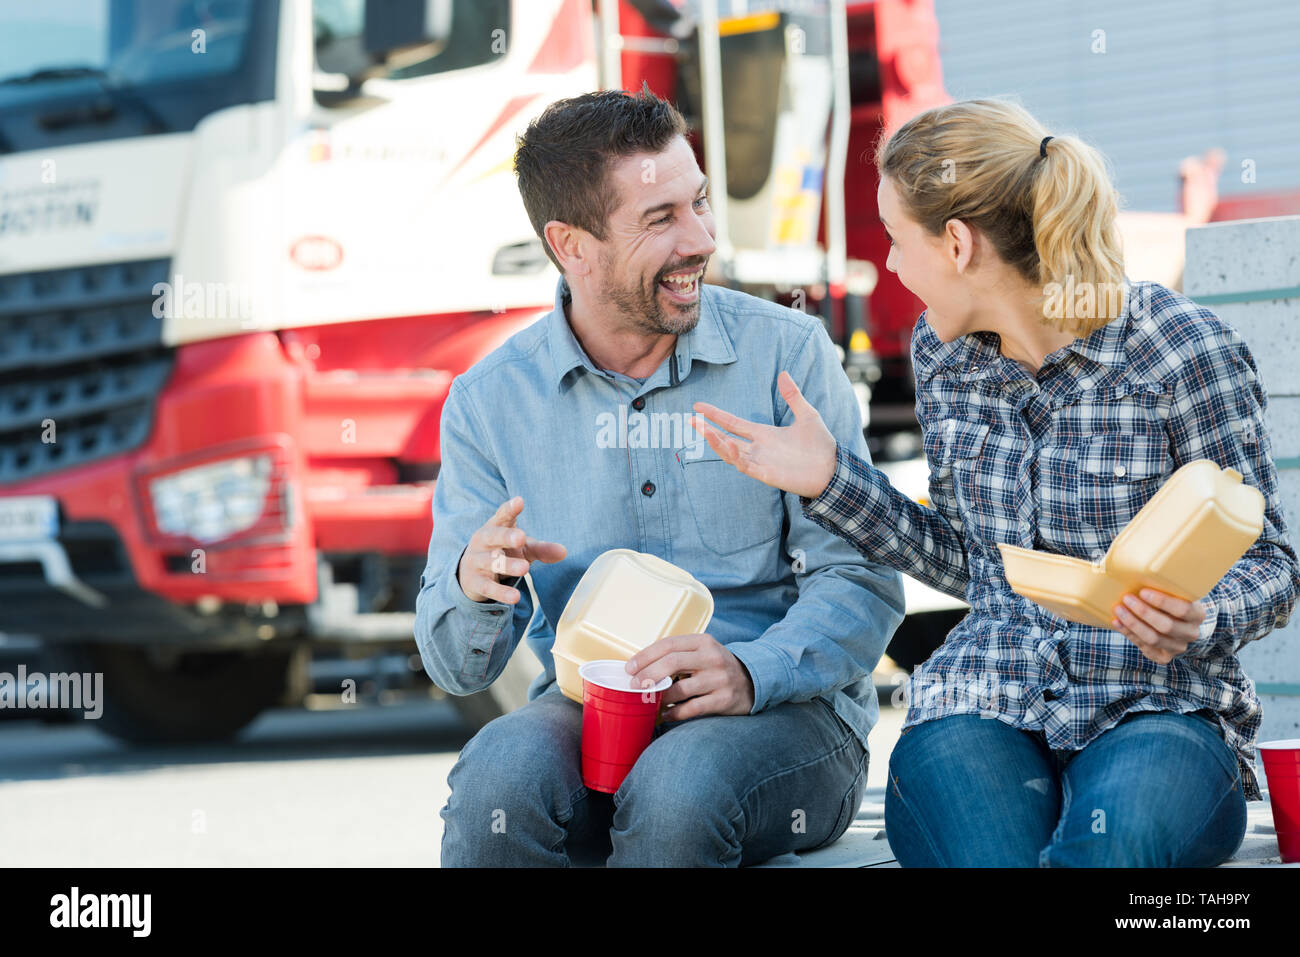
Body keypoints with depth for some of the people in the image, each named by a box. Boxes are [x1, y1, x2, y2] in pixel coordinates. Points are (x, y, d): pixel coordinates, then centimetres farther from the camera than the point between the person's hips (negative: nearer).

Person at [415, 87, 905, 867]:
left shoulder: (786, 354, 2)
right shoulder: (490, 401, 6)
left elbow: (861, 579, -3)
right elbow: (460, 668, 8)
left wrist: (751, 672, -23)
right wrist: (472, 587, -16)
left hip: (782, 711, -1)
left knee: (680, 789, -35)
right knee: (501, 778, -34)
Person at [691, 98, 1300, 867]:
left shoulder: (1185, 352, -8)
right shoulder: (943, 353, 10)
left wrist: (1200, 622, -23)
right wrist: (831, 480, 9)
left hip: (1157, 712, -3)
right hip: (982, 713, 4)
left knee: (1110, 838, -40)